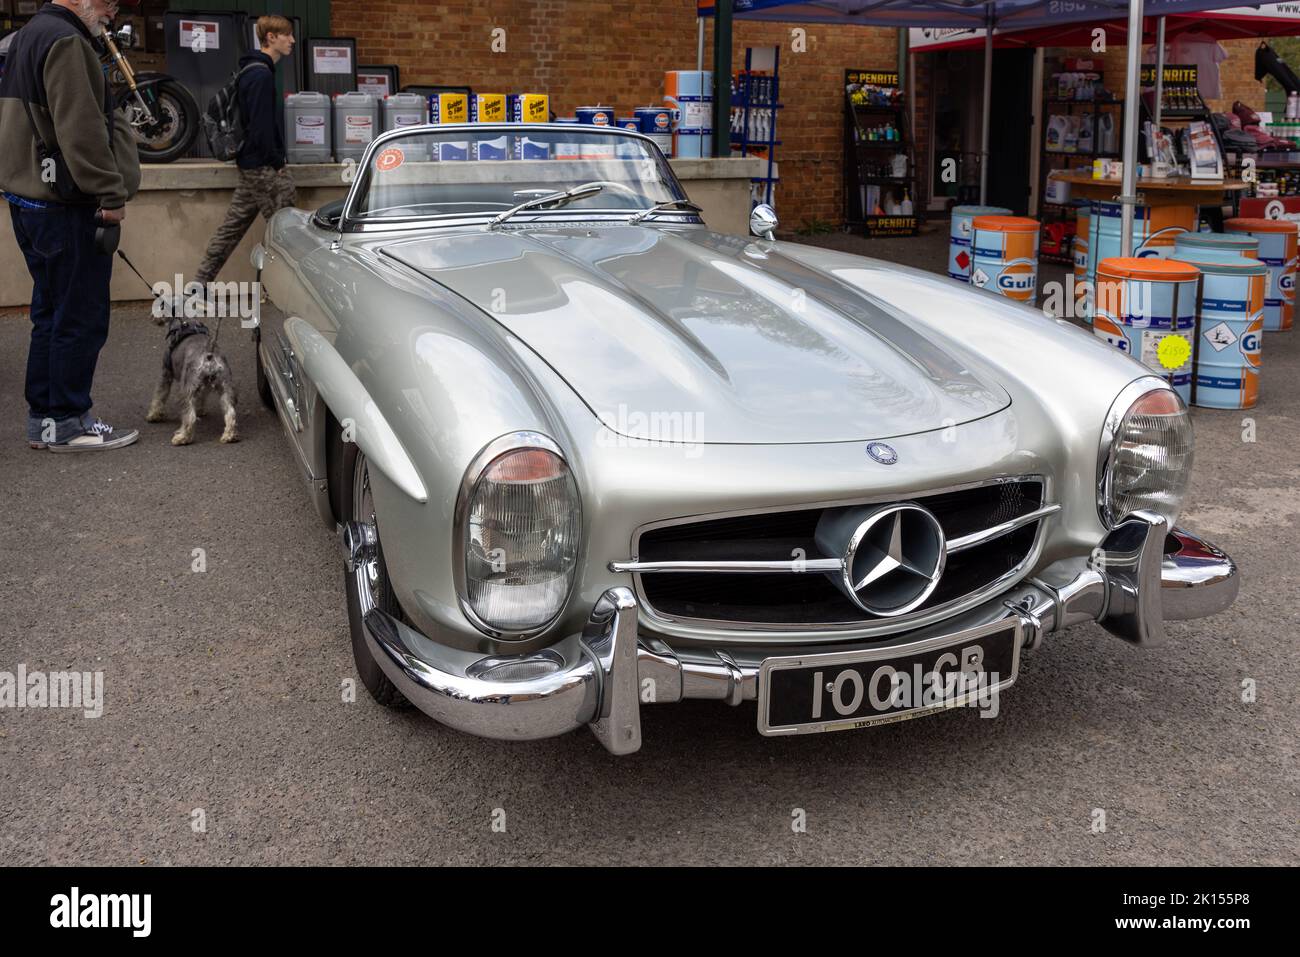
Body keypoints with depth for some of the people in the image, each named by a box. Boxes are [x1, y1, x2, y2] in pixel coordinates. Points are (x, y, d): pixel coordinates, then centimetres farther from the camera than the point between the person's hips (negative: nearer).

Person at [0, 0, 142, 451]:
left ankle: (42, 419, 21)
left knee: (51, 314, 15)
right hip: (67, 209, -10)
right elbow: (81, 131, -22)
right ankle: (67, 424, 3)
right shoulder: (65, 42, -14)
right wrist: (112, 195, -17)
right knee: (81, 318, -3)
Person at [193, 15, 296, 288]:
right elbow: (261, 125, -20)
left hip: (250, 164, 10)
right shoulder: (261, 74, -15)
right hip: (263, 166, -10)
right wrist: (277, 163, -14)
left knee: (232, 227, 12)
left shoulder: (250, 71, 17)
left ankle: (199, 284, 16)